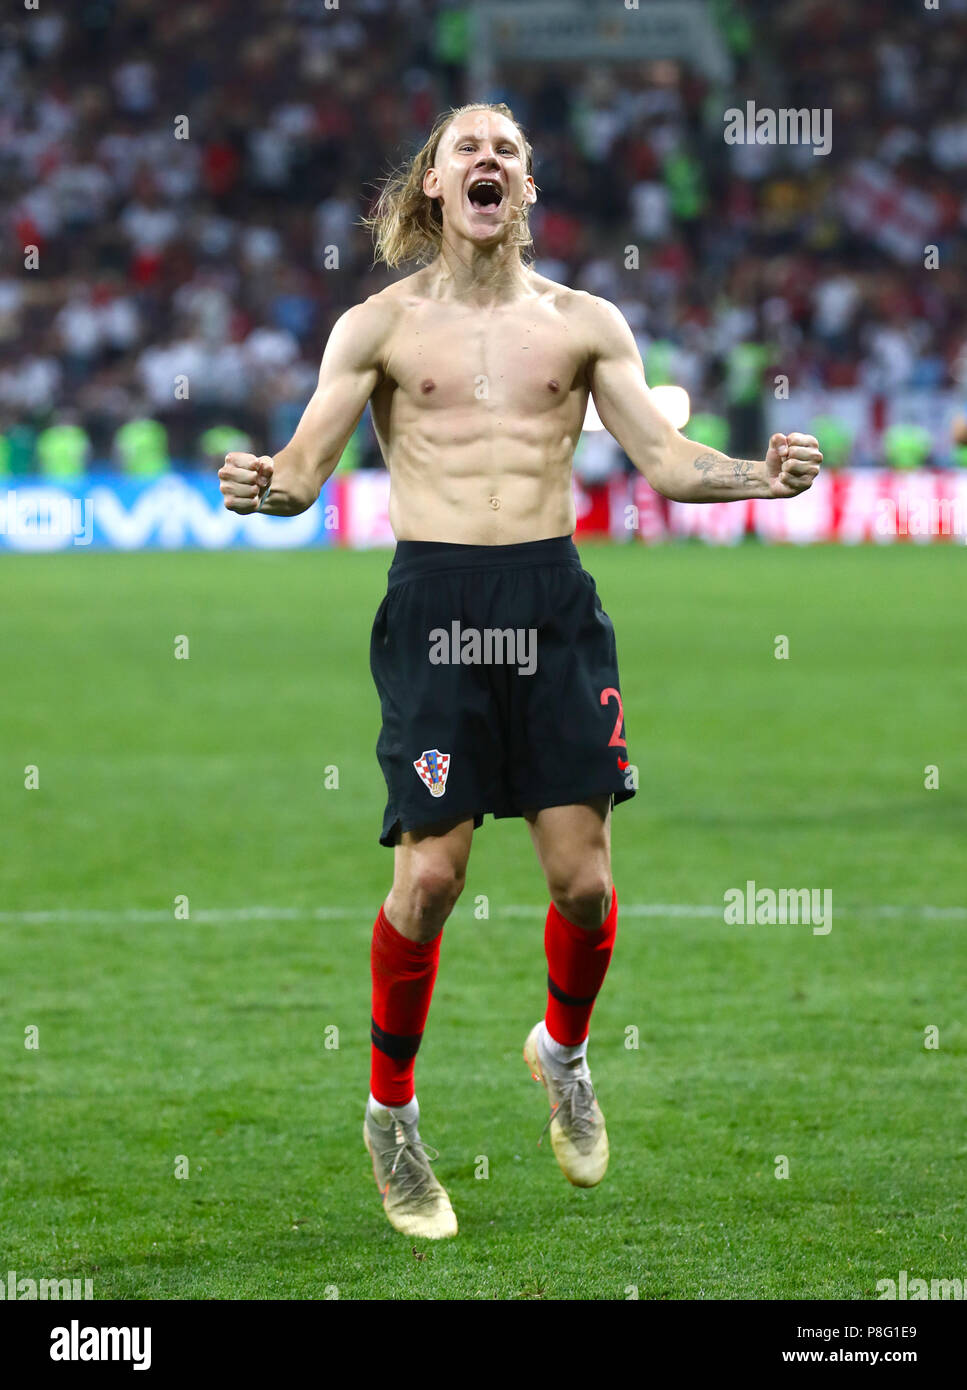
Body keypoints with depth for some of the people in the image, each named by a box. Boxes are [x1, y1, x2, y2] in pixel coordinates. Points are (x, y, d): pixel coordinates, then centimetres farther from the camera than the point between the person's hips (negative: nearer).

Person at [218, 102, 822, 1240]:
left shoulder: (584, 323, 10)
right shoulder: (380, 326, 5)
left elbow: (665, 461, 8)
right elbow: (304, 469, 1)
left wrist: (762, 475, -11)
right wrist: (261, 488, -22)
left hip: (553, 601, 2)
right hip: (434, 601, -2)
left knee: (583, 876, -2)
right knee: (429, 875, -9)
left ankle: (563, 1050, 30)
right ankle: (390, 1115, 11)